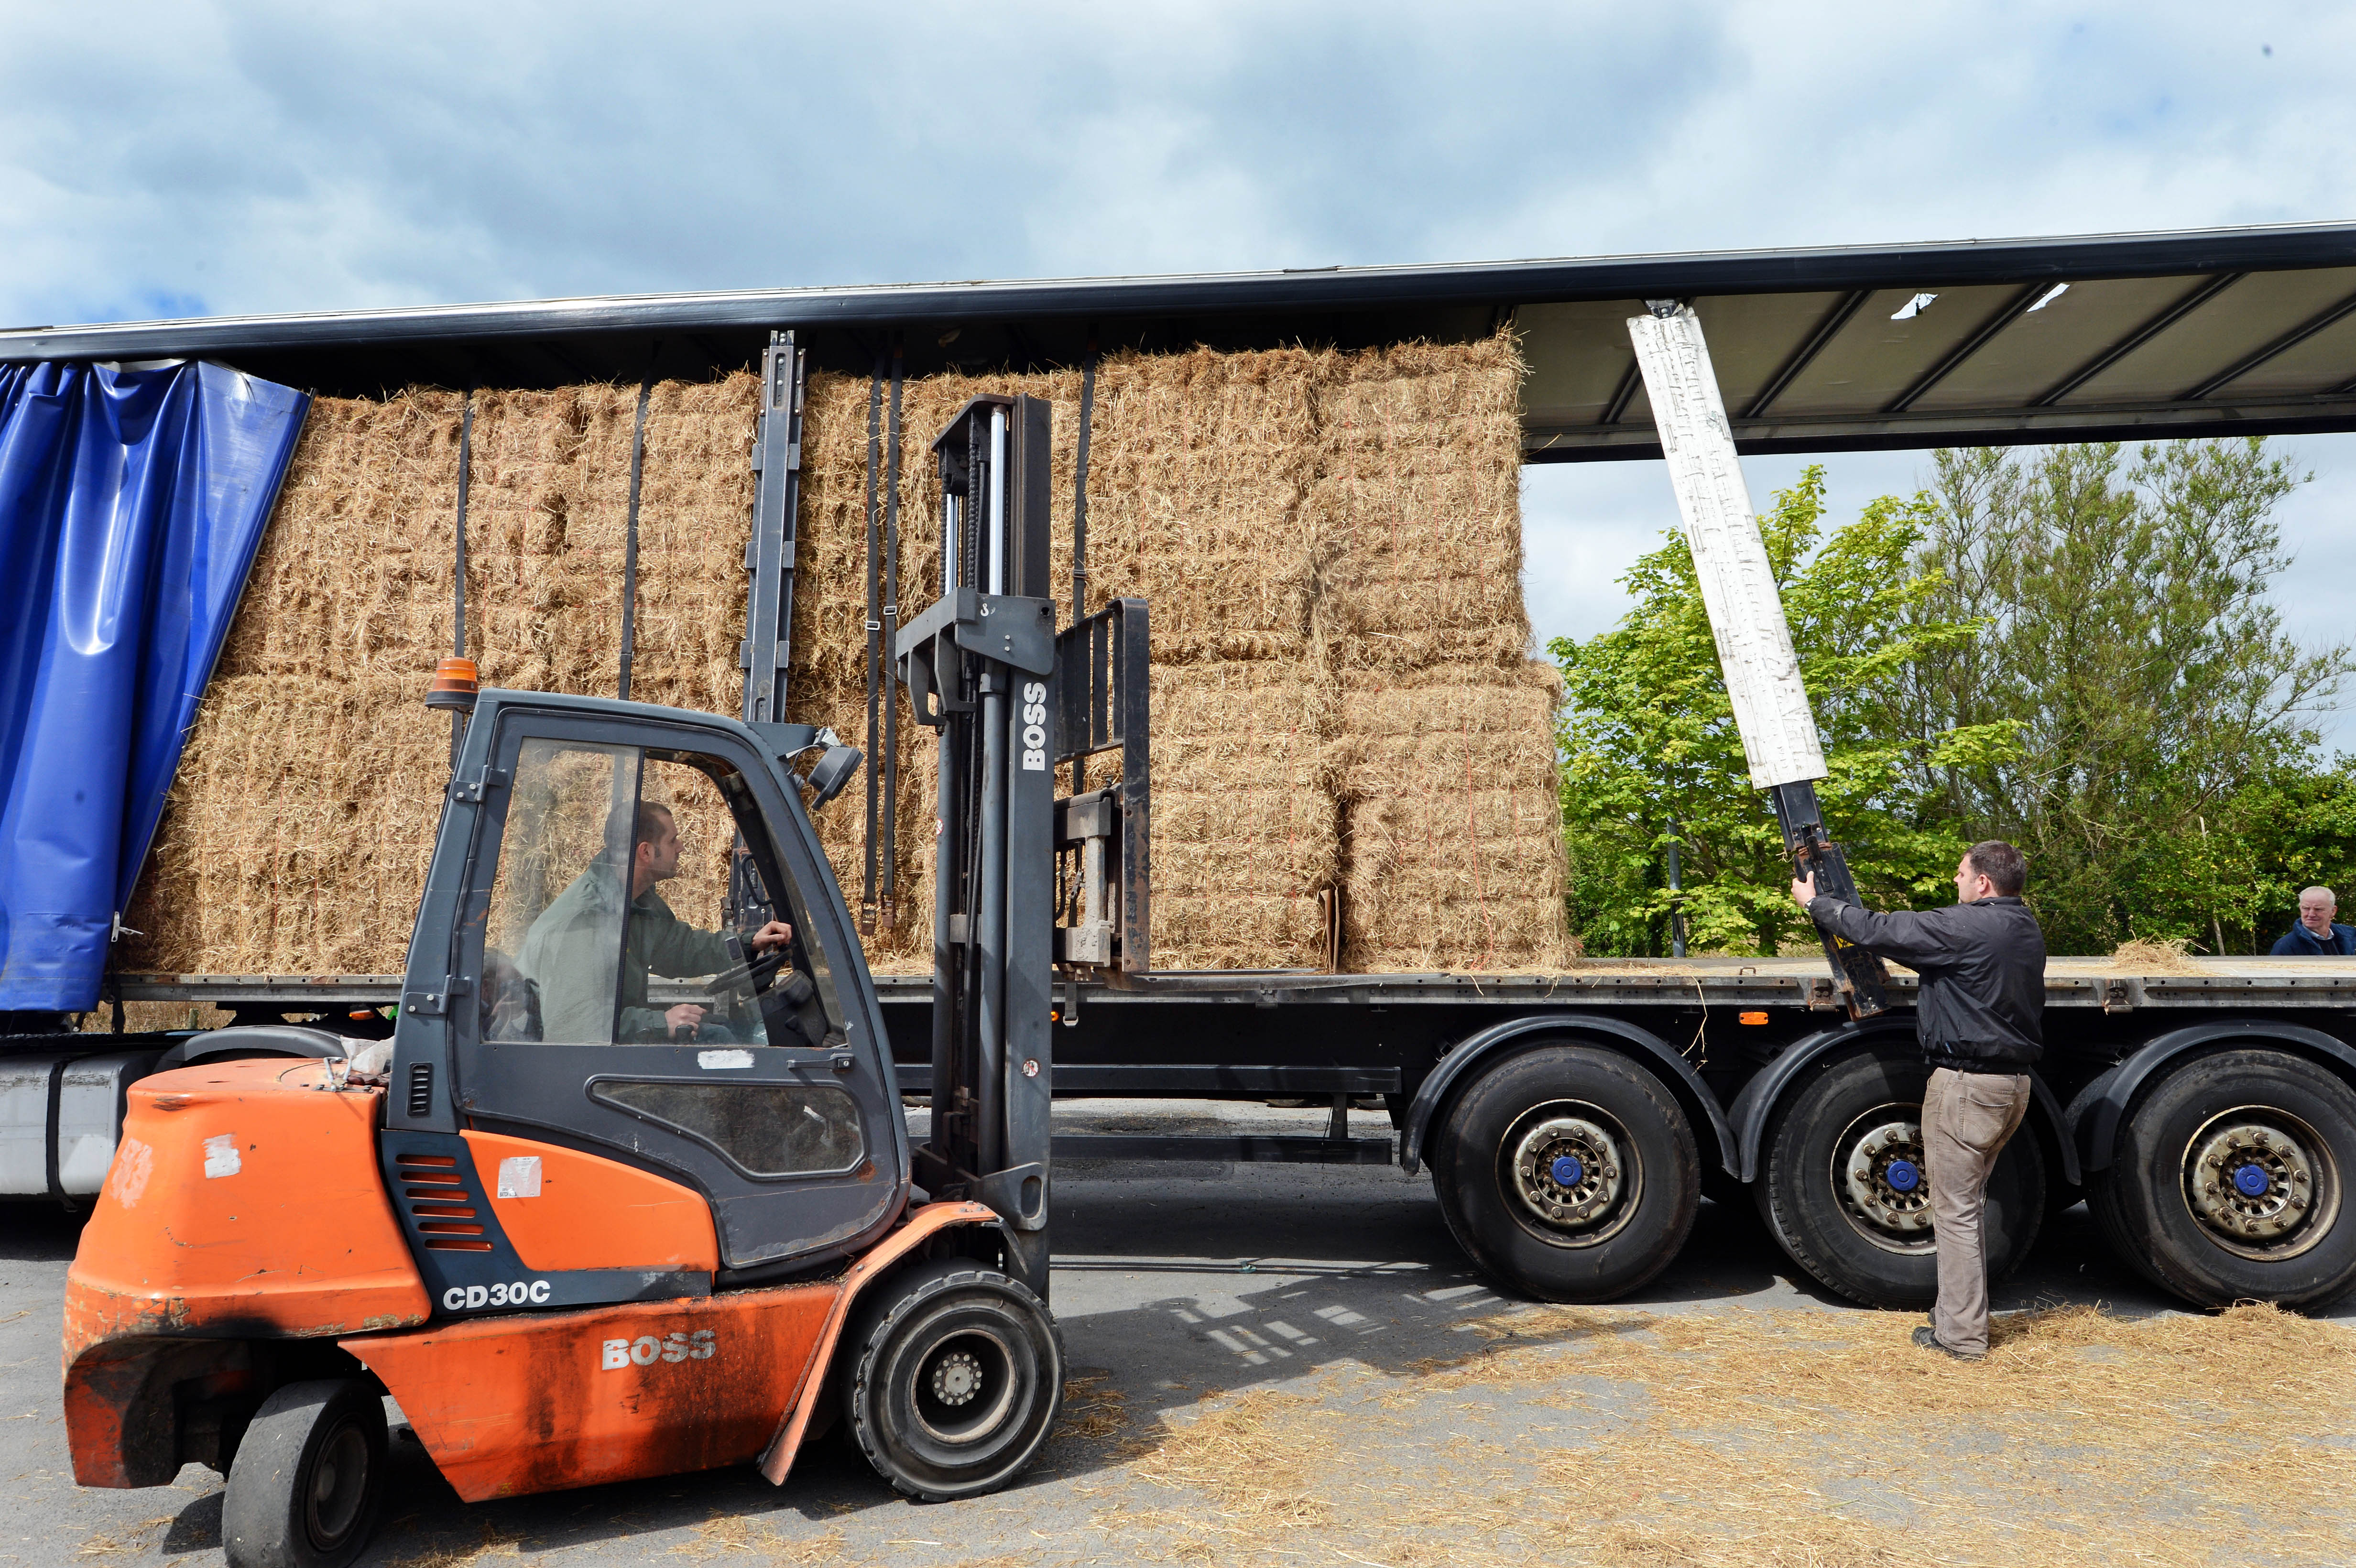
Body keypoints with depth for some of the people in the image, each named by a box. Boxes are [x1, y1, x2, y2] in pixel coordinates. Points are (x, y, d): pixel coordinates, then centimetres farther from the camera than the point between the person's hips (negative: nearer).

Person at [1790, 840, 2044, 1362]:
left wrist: (1815, 902, 2)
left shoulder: (1965, 926, -19)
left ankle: (1960, 1334, 5)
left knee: (1955, 1210, -1)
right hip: (2013, 1083, 9)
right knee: (1969, 1202, 20)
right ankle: (1963, 1312, 29)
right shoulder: (2026, 930, 10)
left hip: (1967, 1083, -9)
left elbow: (1875, 931, -13)